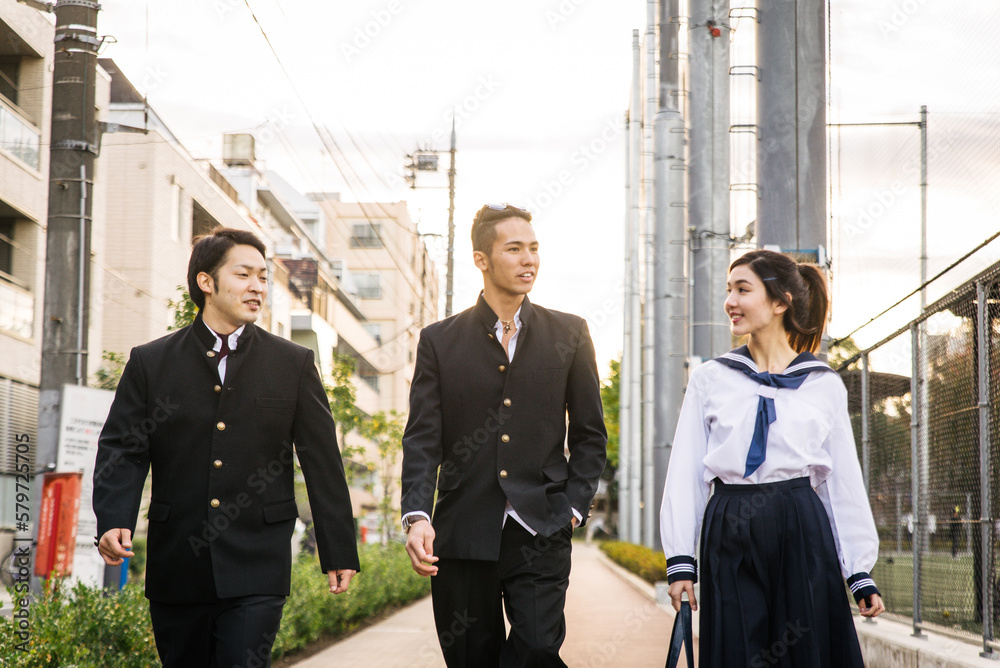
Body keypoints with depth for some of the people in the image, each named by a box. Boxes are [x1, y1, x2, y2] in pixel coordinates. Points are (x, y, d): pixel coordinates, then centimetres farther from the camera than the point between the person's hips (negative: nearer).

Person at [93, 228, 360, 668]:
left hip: (257, 570, -1)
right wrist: (113, 520, -15)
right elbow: (122, 450, 3)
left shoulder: (293, 364, 7)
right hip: (176, 568, 2)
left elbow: (322, 461, 6)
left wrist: (339, 551, 4)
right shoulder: (150, 363, 7)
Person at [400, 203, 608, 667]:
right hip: (463, 536, 1)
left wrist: (574, 507, -1)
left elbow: (590, 434, 11)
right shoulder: (439, 341, 6)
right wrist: (417, 515, -15)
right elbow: (422, 439, -1)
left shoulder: (569, 335, 8)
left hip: (540, 533, 0)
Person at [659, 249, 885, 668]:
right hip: (730, 539, 0)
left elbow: (845, 482, 9)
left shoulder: (824, 386, 8)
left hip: (802, 538, 0)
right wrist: (680, 561, -1)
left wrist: (861, 575, 6)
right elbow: (684, 474, 6)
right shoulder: (710, 379, 9)